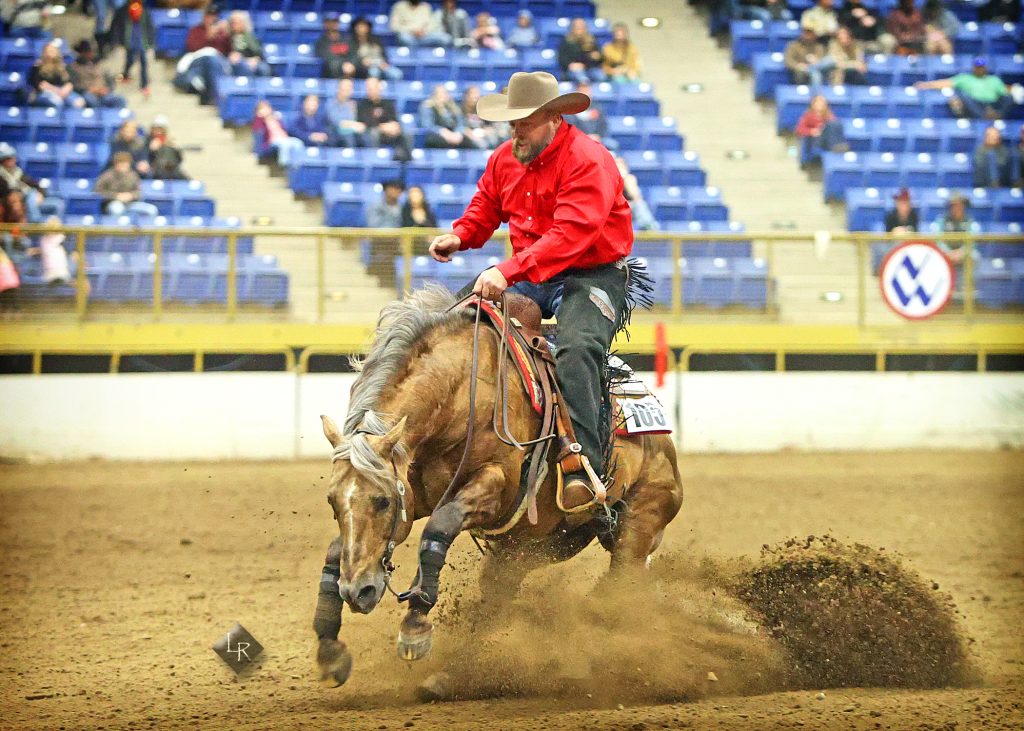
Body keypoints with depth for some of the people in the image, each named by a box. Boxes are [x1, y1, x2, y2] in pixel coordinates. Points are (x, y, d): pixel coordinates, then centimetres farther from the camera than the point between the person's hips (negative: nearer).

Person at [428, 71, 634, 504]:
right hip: (530, 276, 8)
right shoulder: (505, 159, 7)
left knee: (576, 349, -33)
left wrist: (509, 272, -39)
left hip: (593, 276, -8)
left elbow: (570, 235, -30)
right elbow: (485, 208, 21)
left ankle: (584, 470, -40)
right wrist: (460, 236, -5)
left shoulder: (588, 162, -19)